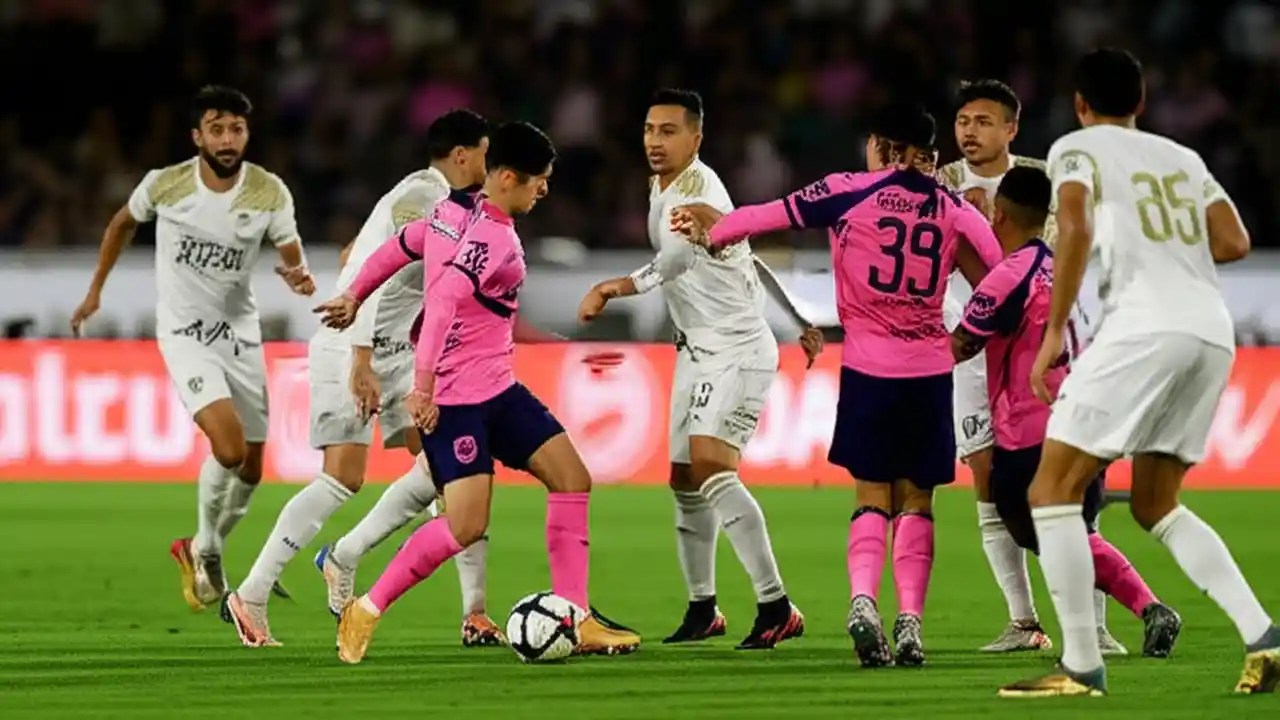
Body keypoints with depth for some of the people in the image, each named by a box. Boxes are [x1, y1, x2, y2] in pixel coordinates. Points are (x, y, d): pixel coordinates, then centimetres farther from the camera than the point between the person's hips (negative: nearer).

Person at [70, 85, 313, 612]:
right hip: (184, 333, -3)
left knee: (251, 468, 8)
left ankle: (202, 551, 34)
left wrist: (299, 277, -26)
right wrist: (95, 290, 16)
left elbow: (291, 256, -1)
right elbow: (122, 223, 10)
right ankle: (206, 551, 0)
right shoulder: (165, 185, -11)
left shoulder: (269, 193, -9)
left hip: (240, 332, 3)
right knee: (229, 445, -24)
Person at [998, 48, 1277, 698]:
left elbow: (1076, 230, -10)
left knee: (1053, 491, 0)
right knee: (1156, 506, 20)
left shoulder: (1077, 148, 7)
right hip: (1213, 333, 7)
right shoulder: (1183, 158, 24)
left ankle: (1082, 666, -8)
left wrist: (1054, 329, -9)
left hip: (1145, 327, -7)